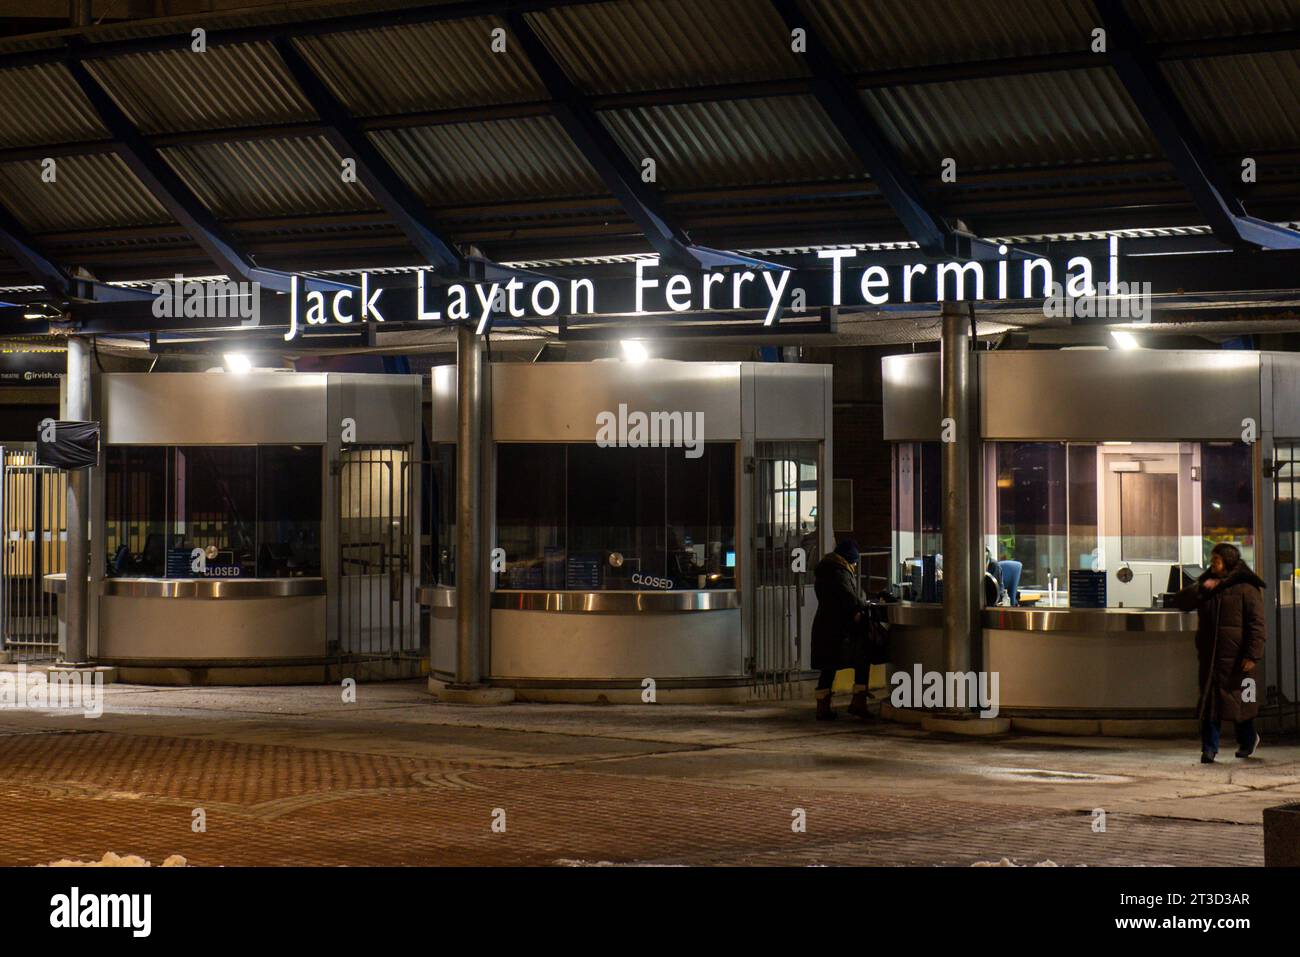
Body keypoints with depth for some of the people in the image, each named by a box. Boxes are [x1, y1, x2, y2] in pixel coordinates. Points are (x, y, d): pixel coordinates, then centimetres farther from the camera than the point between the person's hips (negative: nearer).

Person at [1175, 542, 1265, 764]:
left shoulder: (1246, 587, -7)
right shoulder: (1207, 582, 12)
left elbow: (1256, 624, -10)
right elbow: (1183, 602, 6)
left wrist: (1252, 655, -17)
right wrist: (1201, 588, -10)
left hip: (1236, 655, -5)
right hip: (1209, 654, 5)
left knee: (1238, 697, 6)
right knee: (1209, 698, 0)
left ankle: (1248, 739, 29)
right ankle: (1209, 747, 1)